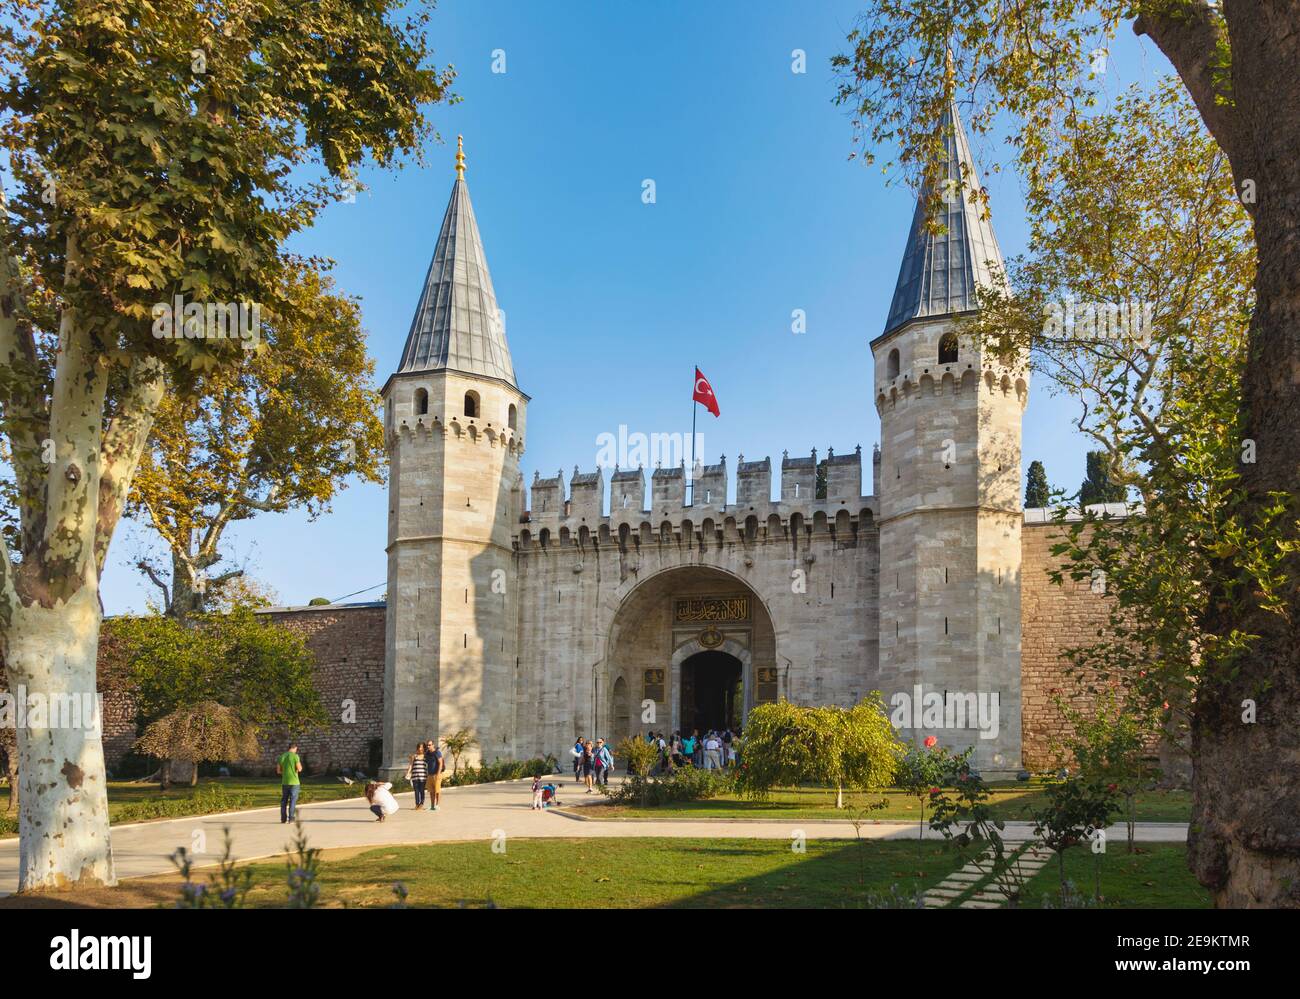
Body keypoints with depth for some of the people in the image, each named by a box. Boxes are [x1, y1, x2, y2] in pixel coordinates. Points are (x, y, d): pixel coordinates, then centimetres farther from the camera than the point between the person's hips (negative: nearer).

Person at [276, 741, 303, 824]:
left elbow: (278, 771, 9)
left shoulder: (281, 756, 6)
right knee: (293, 800, 0)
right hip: (294, 782, -5)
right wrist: (300, 765, 10)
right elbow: (299, 769, -12)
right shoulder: (295, 756, -10)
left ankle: (283, 818, 13)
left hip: (284, 782, 5)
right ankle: (291, 818, -2)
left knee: (284, 800, 12)